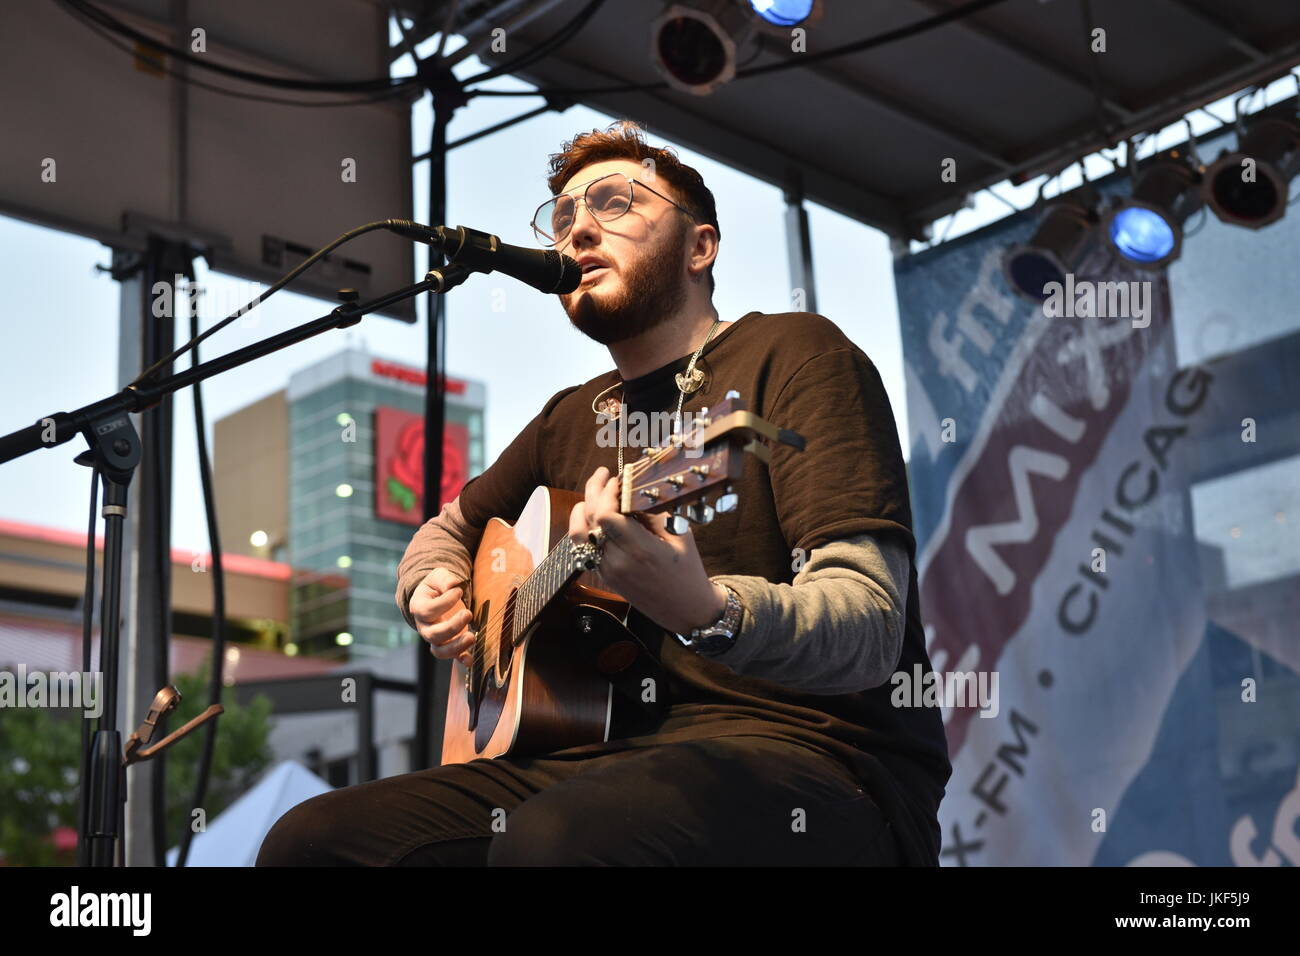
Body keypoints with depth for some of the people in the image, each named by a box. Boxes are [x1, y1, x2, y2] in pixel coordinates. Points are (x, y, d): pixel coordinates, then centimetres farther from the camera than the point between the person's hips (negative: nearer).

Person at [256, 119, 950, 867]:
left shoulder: (790, 355, -4)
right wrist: (433, 590, 11)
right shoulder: (575, 419, 19)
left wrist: (706, 612, -38)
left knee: (554, 839, -38)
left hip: (821, 759, -7)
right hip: (630, 754, 7)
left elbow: (868, 628, -17)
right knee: (308, 839, -7)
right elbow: (451, 527, 37)